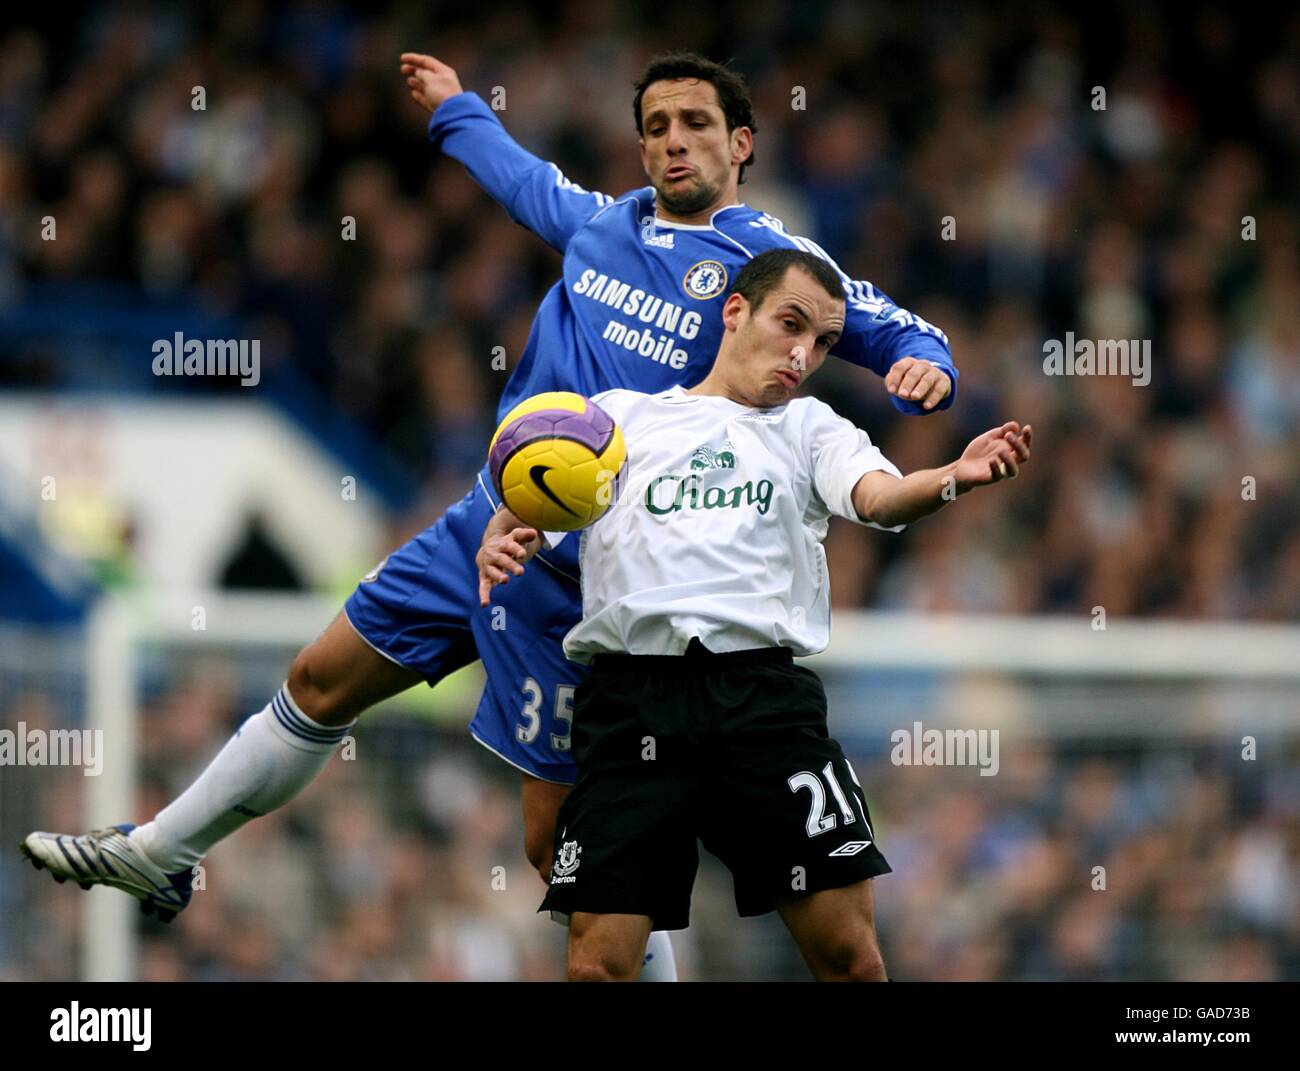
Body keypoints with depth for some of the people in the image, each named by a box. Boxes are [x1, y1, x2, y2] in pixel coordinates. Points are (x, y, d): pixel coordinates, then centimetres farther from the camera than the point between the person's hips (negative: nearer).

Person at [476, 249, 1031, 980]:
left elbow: (878, 495, 2)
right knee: (598, 966, -10)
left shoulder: (811, 428, 21)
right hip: (633, 694, -1)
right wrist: (502, 540, -14)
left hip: (765, 693, 1)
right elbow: (530, 508, 12)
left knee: (850, 952, -8)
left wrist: (953, 480, -21)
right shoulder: (620, 415, 20)